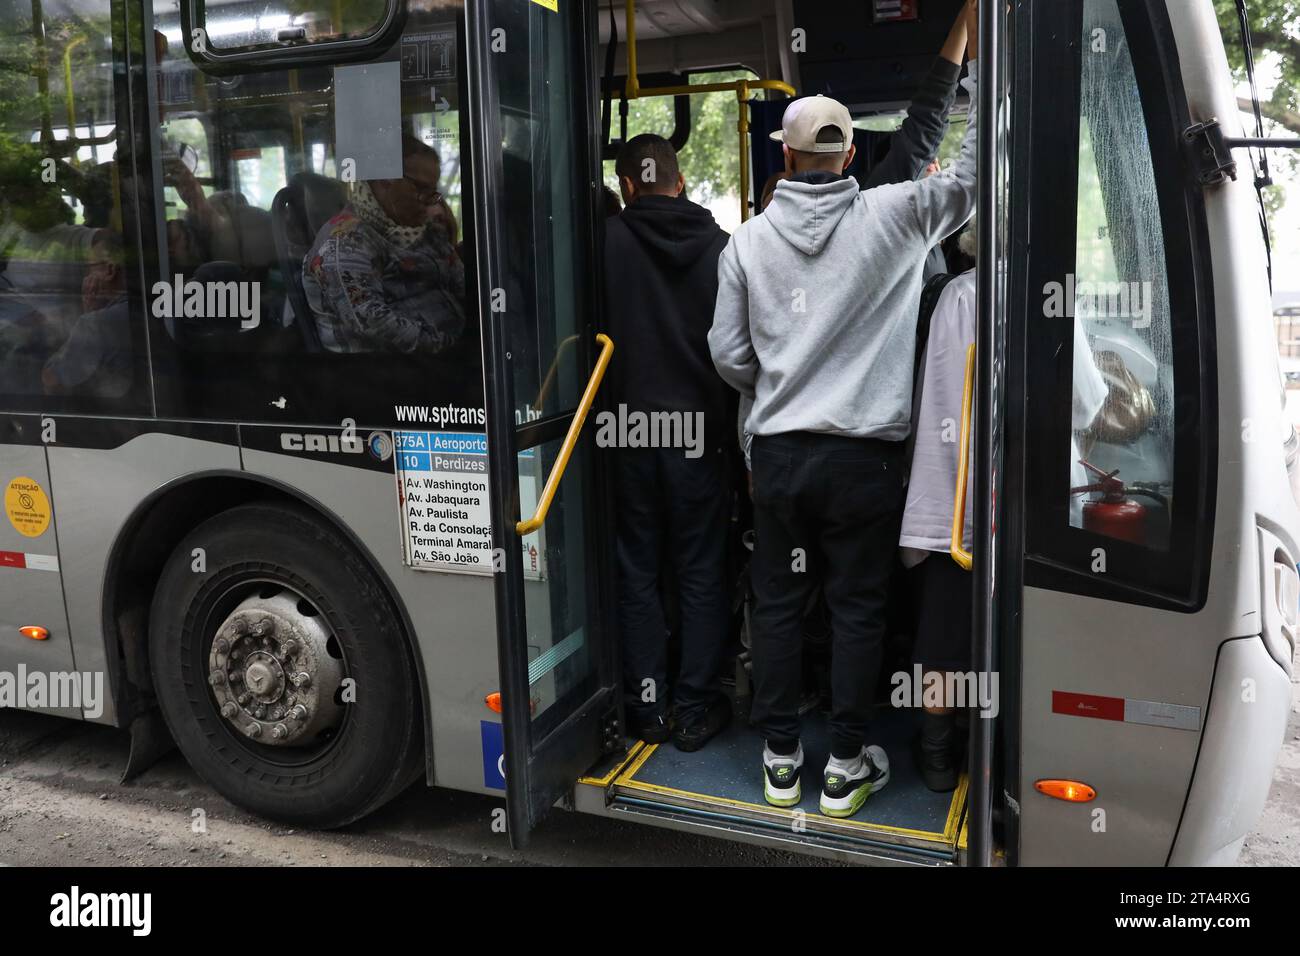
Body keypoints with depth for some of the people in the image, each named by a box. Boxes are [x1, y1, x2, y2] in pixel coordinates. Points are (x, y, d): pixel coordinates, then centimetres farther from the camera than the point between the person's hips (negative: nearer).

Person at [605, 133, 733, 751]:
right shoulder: (720, 247, -3)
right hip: (701, 431, 1)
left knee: (638, 573, 11)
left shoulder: (607, 240, -8)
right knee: (701, 574, 10)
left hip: (631, 431, -1)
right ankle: (696, 710, 17)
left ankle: (649, 707, 18)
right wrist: (740, 433, 12)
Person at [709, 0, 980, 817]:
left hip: (779, 452, 2)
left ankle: (781, 758, 22)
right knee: (858, 609, 8)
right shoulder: (891, 217, -6)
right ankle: (847, 767, 17)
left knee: (778, 603, 12)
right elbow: (972, 176, 3)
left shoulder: (750, 238, 1)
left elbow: (729, 354, 4)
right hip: (864, 455, -2)